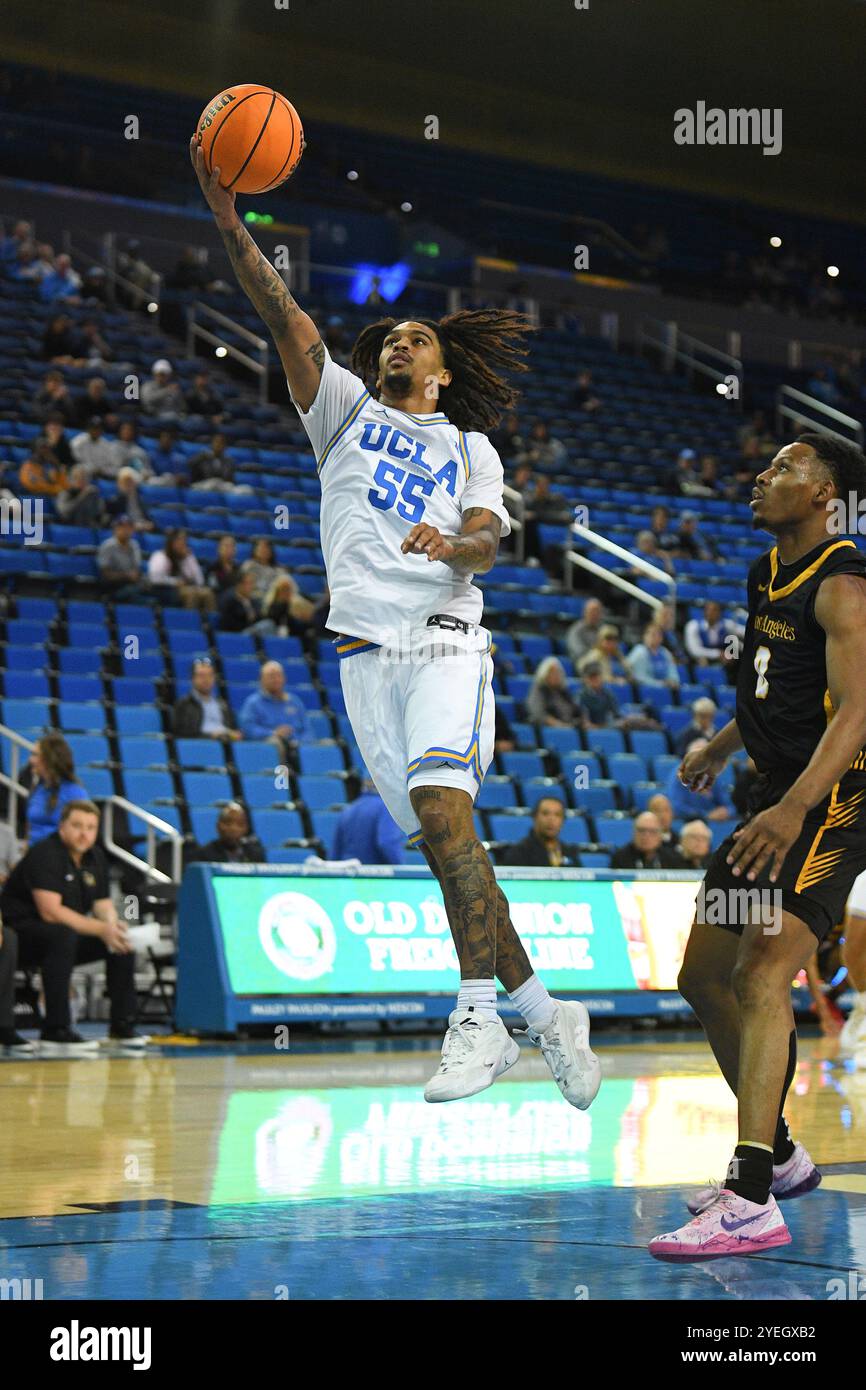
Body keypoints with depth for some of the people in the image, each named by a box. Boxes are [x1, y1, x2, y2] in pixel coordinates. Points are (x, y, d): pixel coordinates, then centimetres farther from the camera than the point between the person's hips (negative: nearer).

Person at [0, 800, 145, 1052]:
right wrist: (101, 929, -31)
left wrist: (112, 924, -16)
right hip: (20, 935, -8)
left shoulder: (96, 857, 7)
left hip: (66, 933, 9)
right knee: (63, 935, -38)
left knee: (123, 940, -4)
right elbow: (50, 911, -29)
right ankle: (55, 1032, -38)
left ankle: (123, 1026, 3)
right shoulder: (44, 854, -20)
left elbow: (103, 904, 10)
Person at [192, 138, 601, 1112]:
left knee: (442, 808, -25)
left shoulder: (471, 450, 16)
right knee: (442, 844, 1)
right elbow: (282, 315, 5)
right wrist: (227, 217, -6)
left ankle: (477, 1015, -26)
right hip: (364, 654, 3)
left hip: (444, 641, -2)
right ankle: (545, 1016, 11)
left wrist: (452, 543, -26)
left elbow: (489, 540, -2)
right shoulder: (344, 409, 18)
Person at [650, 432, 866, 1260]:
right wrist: (720, 747, 40)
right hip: (778, 797, 10)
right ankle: (779, 1154, 29)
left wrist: (795, 808, -39)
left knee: (762, 976, -24)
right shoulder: (769, 574, 13)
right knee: (704, 979, 14)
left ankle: (753, 1202, -29)